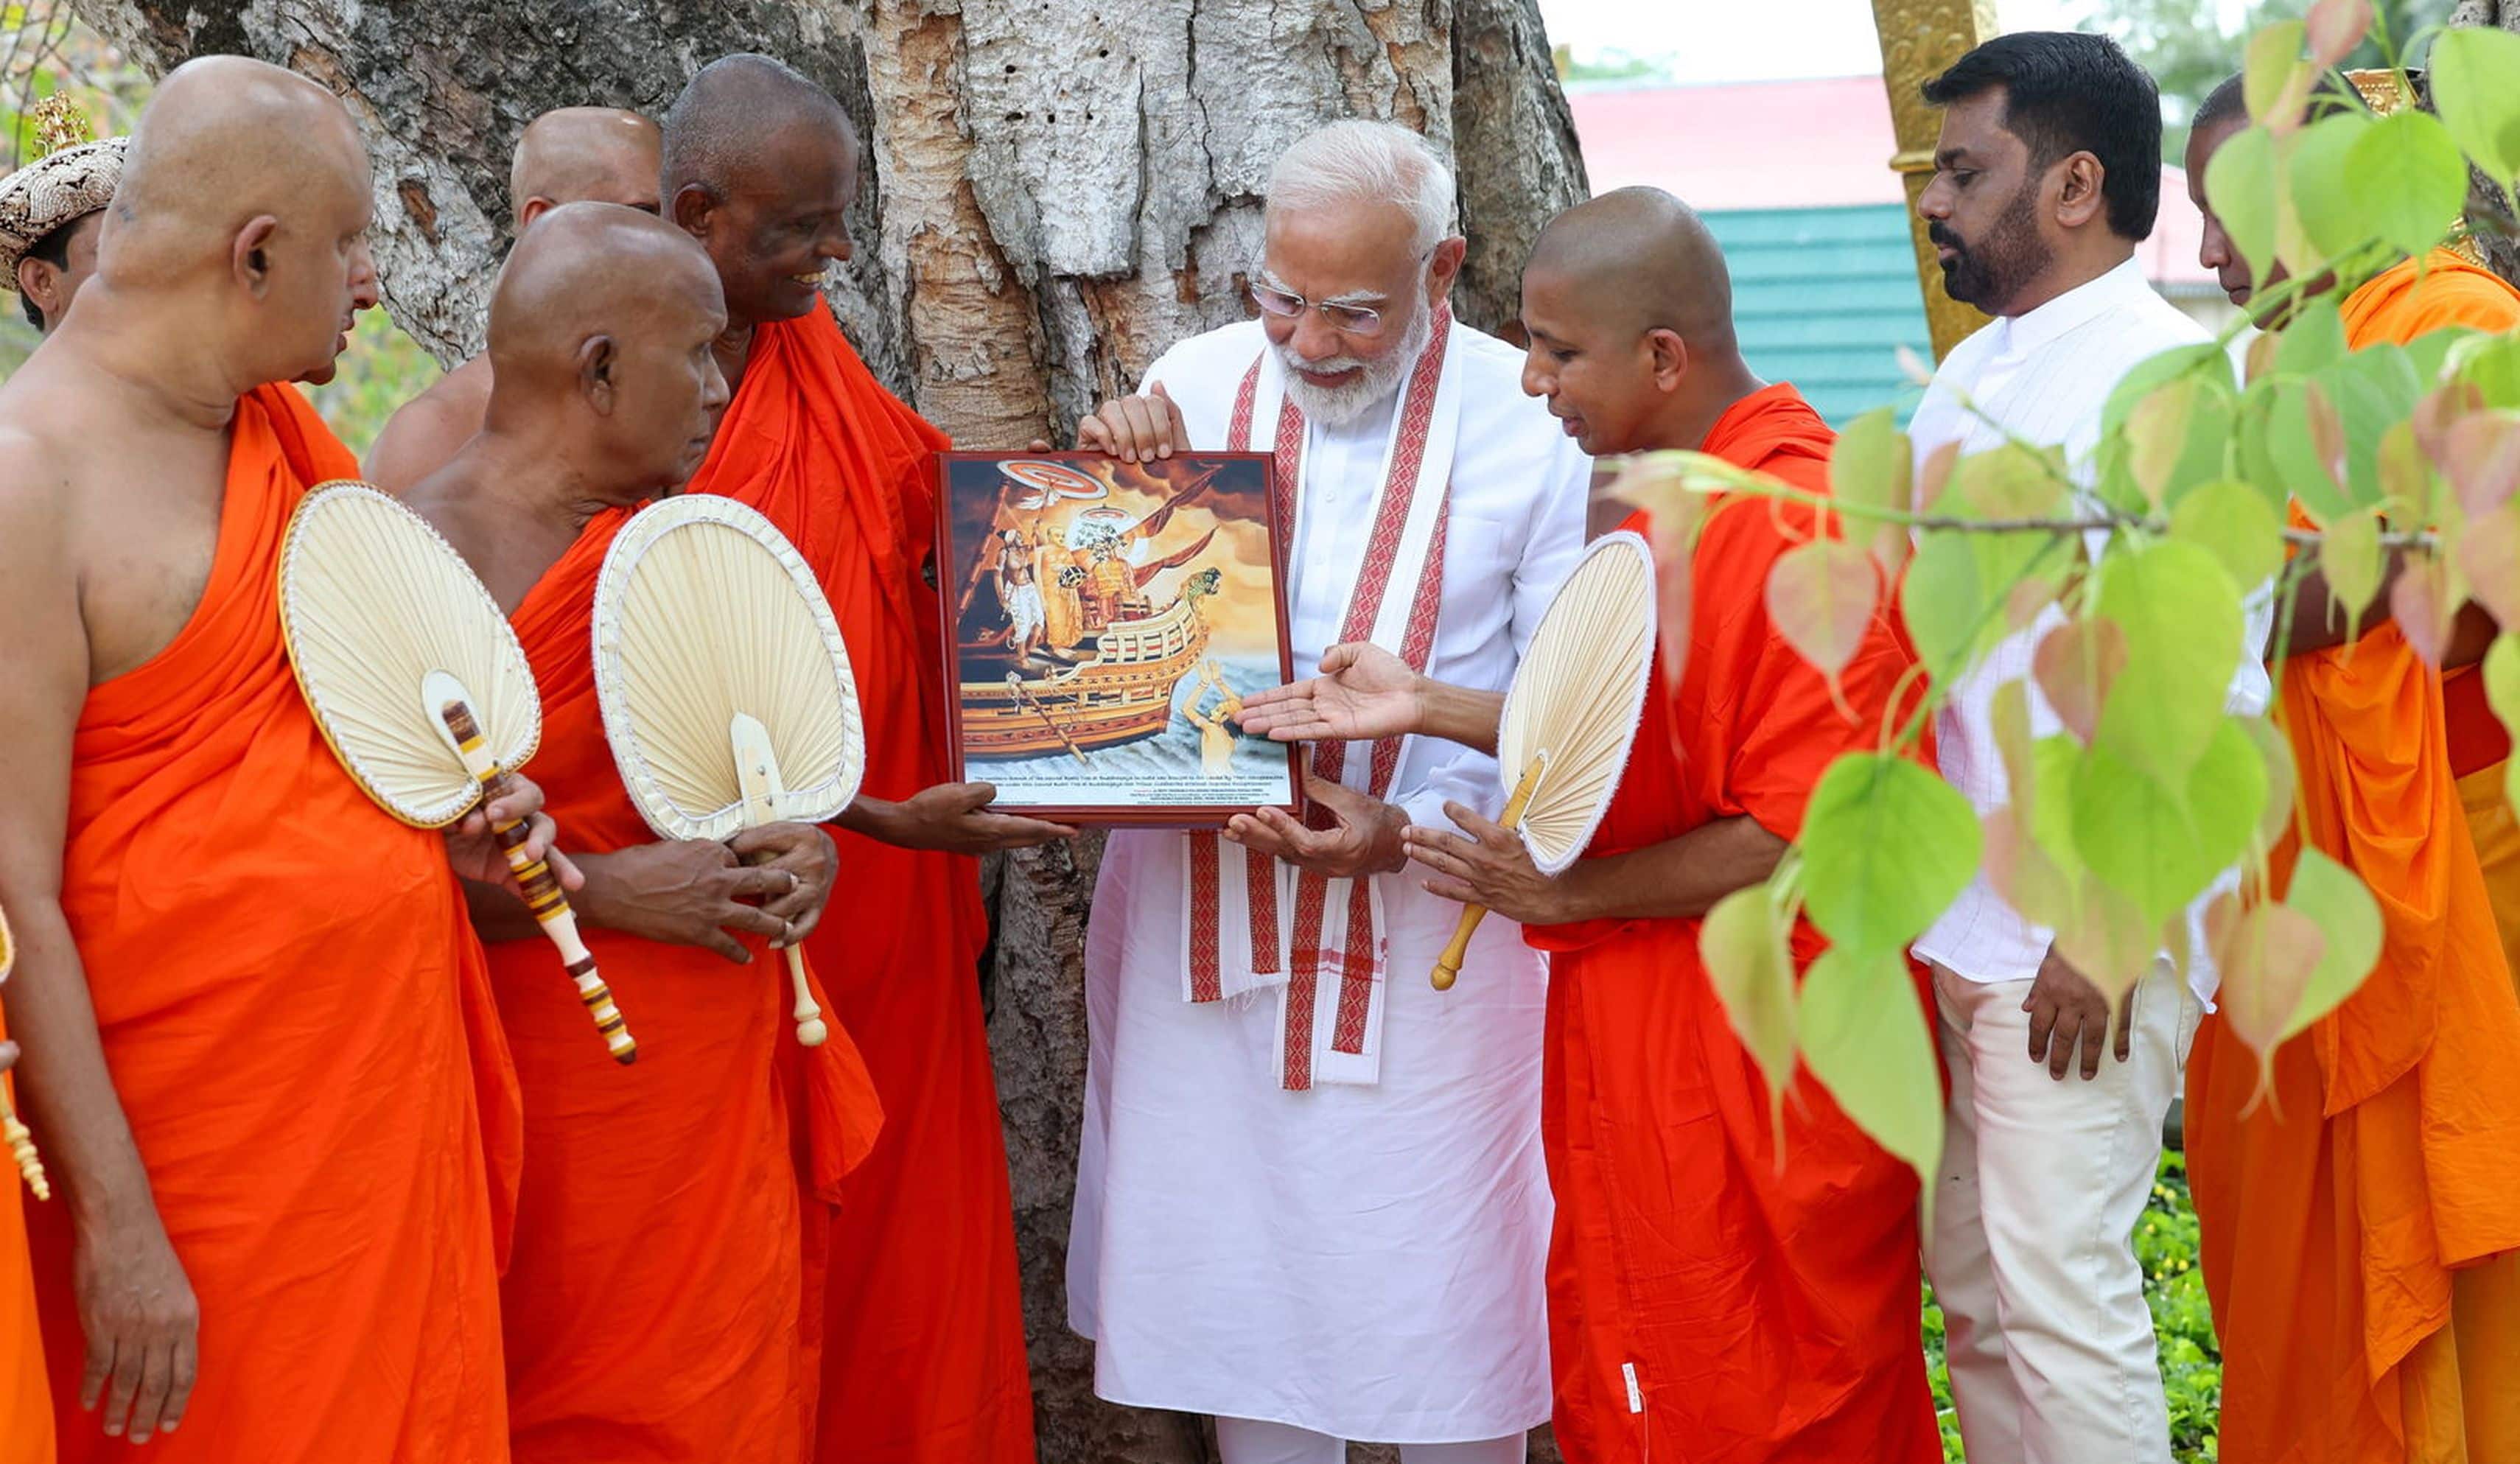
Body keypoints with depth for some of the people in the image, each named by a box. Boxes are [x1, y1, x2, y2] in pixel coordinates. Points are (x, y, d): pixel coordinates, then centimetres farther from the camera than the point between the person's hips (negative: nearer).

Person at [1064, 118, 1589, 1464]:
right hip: (1197, 888, 3)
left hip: (1426, 906, -3)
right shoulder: (1192, 388, 2)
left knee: (1440, 1291, 4)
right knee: (1231, 1266, 11)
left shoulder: (1531, 424, -7)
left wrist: (1409, 825, -20)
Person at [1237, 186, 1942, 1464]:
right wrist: (1426, 708, 4)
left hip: (1755, 1059, -9)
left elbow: (1802, 833, -23)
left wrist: (1570, 896, -15)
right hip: (1647, 1034, 9)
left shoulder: (1801, 531, -21)